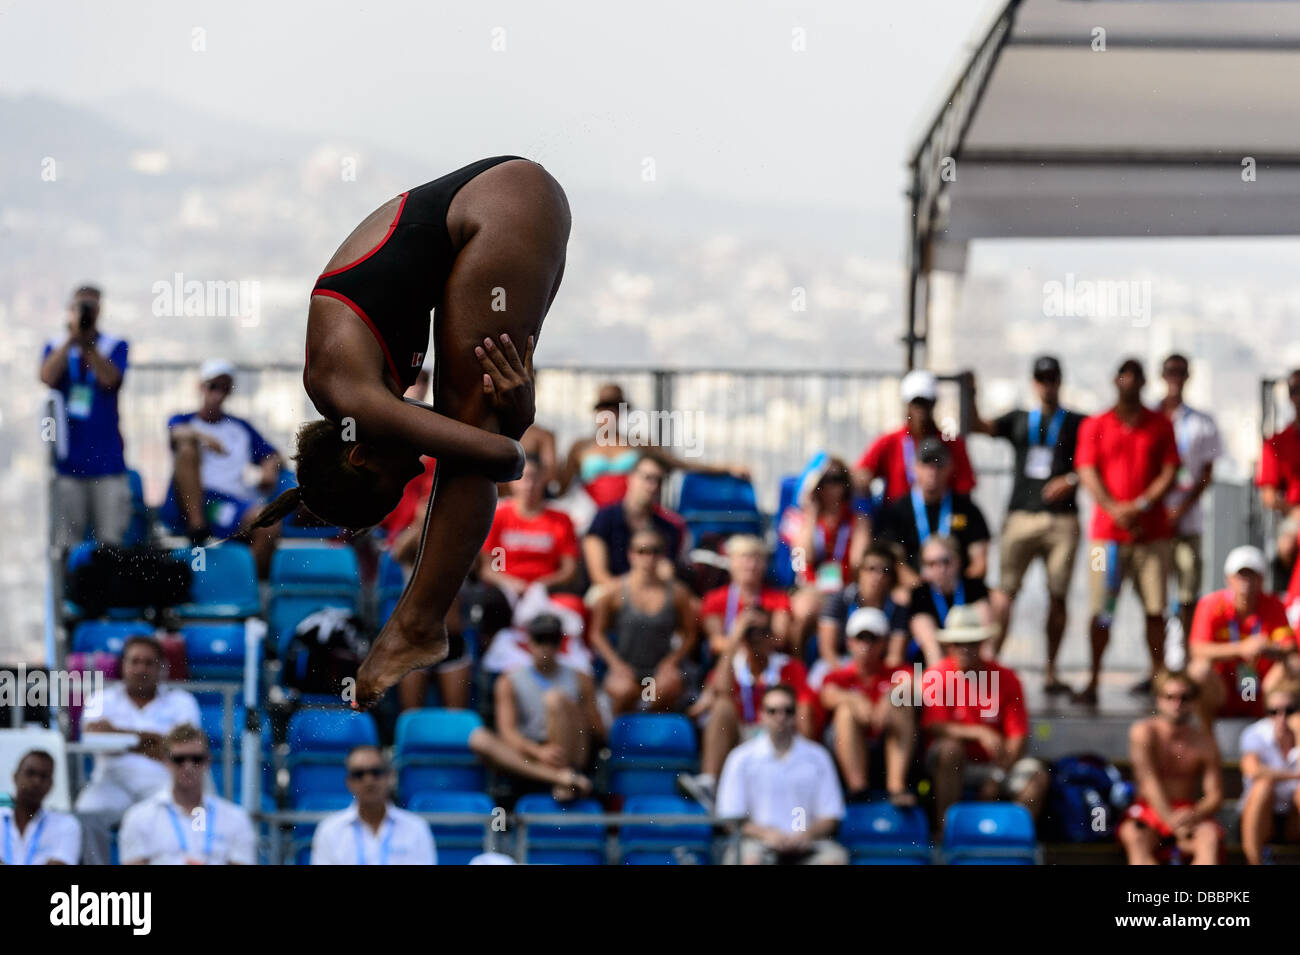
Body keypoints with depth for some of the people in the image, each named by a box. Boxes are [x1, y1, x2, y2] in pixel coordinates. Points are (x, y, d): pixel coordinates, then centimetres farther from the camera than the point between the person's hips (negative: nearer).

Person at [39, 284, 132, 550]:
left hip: (106, 459, -1)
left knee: (111, 542, -4)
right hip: (69, 463, 1)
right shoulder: (56, 347, 10)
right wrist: (72, 339, -12)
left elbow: (111, 378, -12)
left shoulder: (115, 346, 6)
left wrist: (87, 344, -18)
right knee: (66, 543, 0)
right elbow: (48, 377, -9)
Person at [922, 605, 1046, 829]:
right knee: (951, 747, -35)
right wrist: (979, 733, -28)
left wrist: (996, 778, -17)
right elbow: (933, 727, -16)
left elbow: (1019, 737, -5)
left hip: (993, 764, 2)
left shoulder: (1006, 678, 0)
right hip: (952, 764, -2)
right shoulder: (936, 677, -4)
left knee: (1036, 773, -23)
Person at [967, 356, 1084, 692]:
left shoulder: (1078, 424, 11)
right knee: (1004, 591, -10)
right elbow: (980, 426, 4)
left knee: (1058, 596, -1)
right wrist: (970, 397, -11)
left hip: (1062, 520, -1)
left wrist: (1071, 480, -10)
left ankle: (1051, 673, 6)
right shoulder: (1018, 420, 16)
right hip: (1021, 516, 1)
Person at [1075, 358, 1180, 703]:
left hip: (1151, 529, 1)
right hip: (1107, 529, -1)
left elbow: (1169, 472, 4)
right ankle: (1093, 681, -4)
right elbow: (1087, 471, 1)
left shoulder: (1160, 425, 10)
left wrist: (1141, 506, -10)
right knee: (1102, 610, -5)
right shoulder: (1094, 426, 8)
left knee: (1155, 607, -2)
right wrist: (1114, 509, -12)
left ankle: (1158, 674, 8)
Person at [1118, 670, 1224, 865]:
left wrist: (1194, 816, -24)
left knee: (1211, 837, -30)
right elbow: (1149, 782, -15)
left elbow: (1215, 795, -2)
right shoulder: (1144, 731, -5)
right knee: (1134, 838, -34)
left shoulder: (1203, 739, 1)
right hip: (1151, 811, -1)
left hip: (1190, 812, 1)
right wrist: (1171, 820, -27)